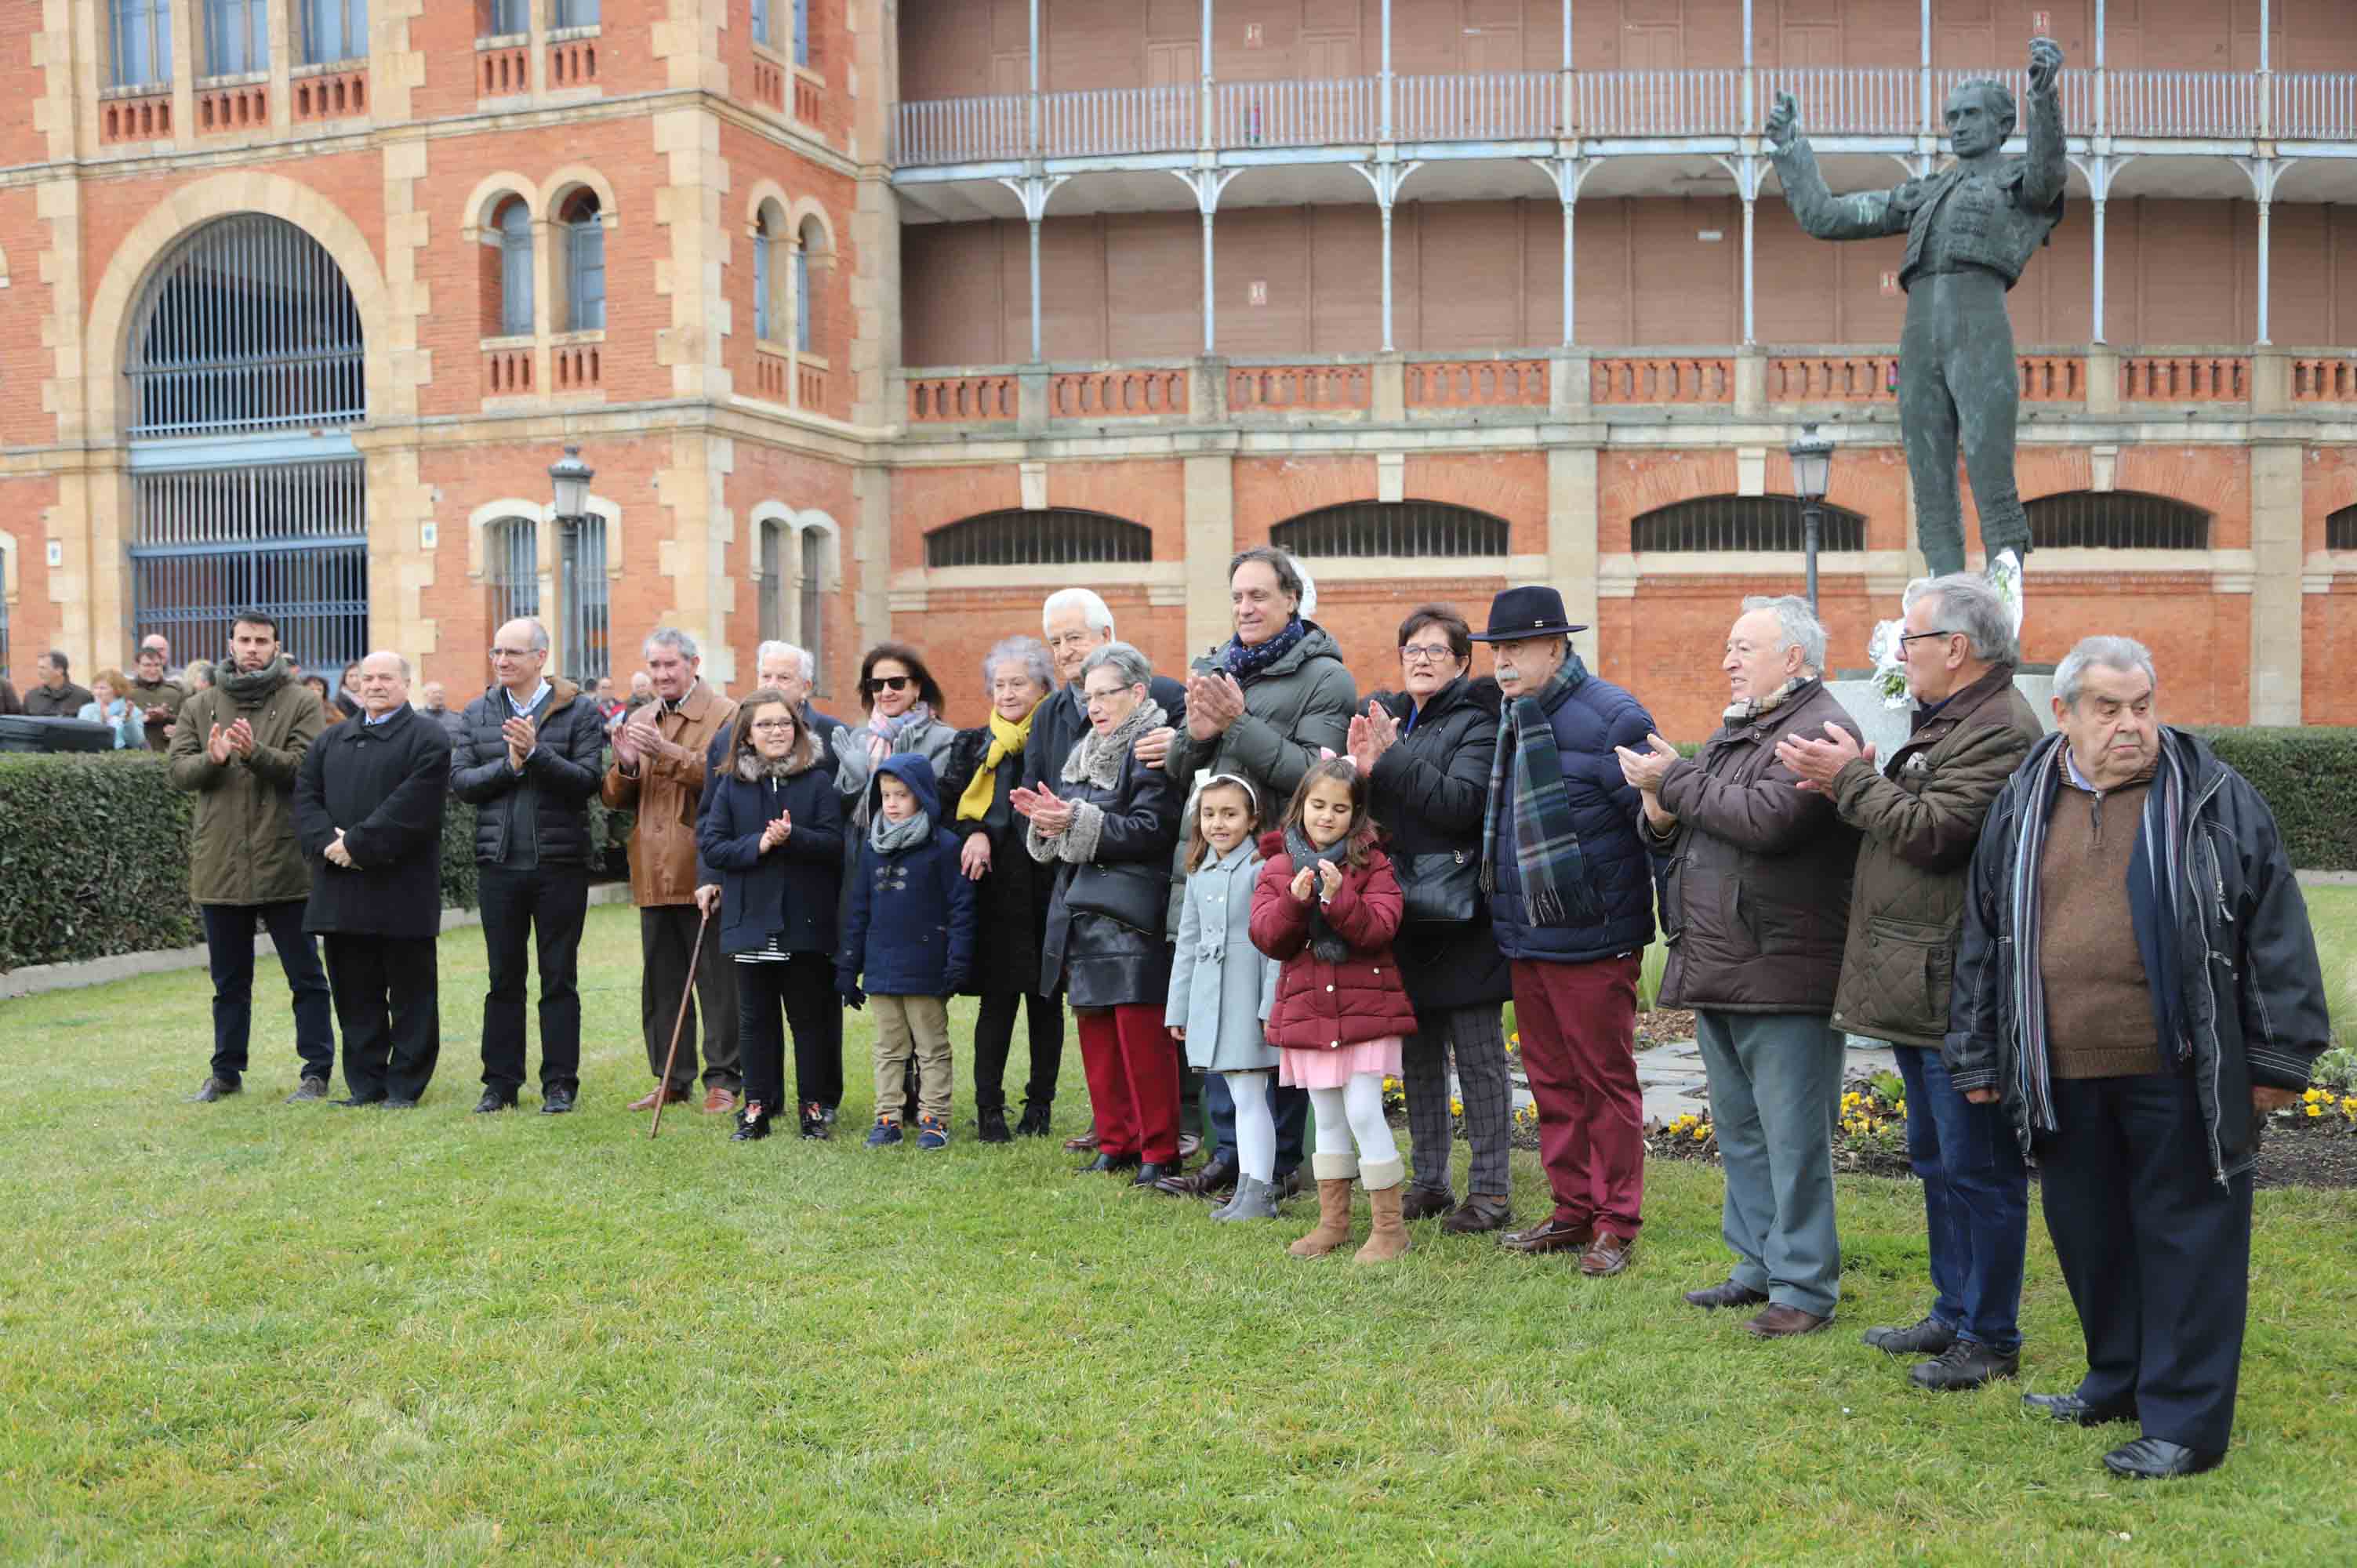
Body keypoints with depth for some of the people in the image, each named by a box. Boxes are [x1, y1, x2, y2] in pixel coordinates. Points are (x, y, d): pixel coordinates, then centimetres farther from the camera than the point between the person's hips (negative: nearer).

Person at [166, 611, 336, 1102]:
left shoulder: (300, 704, 0)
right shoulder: (201, 706, 11)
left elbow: (305, 768, -12)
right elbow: (178, 771, 1)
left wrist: (254, 752, -27)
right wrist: (212, 759, -19)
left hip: (283, 863, -3)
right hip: (219, 864, 4)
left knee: (306, 976, 3)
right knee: (229, 980, 14)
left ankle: (317, 1071, 10)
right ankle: (226, 1072, 24)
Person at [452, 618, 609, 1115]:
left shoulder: (578, 711, -2)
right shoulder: (477, 714, 9)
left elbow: (588, 780, -12)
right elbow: (460, 781, 1)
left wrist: (536, 753, -21)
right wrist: (509, 765, -13)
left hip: (560, 863, -3)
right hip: (498, 863, 3)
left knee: (559, 978, 4)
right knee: (503, 978, 9)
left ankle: (560, 1083, 11)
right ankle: (501, 1082, 18)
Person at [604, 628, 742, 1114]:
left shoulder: (725, 715, -4)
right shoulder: (638, 721, 16)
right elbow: (615, 799, 14)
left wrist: (668, 752, -24)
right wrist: (625, 767, -7)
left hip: (705, 874, -6)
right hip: (653, 875, 6)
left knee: (717, 982, -1)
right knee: (661, 984, 12)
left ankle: (724, 1079, 7)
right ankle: (671, 1079, 22)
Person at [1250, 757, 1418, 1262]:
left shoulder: (1373, 863, -1)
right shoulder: (1278, 867, 7)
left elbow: (1380, 927, -13)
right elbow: (1266, 936, -3)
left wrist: (1338, 897, -27)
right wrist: (1294, 901, -20)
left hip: (1366, 1007, -3)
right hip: (1306, 1008, 4)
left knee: (1363, 1111, -8)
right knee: (1327, 1117, 13)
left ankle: (1389, 1225, 3)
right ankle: (1333, 1220, 24)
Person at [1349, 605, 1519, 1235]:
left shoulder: (1476, 722, -7)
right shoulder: (1381, 715, 12)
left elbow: (1461, 801, -21)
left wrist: (1391, 759, -23)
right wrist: (1361, 769, -13)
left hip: (1461, 916, -6)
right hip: (1404, 913, 6)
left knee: (1479, 1055, 1)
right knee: (1417, 1057, 13)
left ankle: (1491, 1189, 9)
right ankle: (1429, 1182, 23)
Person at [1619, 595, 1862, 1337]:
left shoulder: (1818, 730, -12)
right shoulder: (1737, 731, 18)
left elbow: (1767, 820, -27)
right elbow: (1667, 832, 20)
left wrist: (1675, 781, -14)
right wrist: (1660, 809, -5)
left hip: (1783, 972, -10)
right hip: (1719, 970, 10)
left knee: (1793, 1137, -3)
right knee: (1739, 1129, 18)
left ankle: (1804, 1287, 6)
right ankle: (1760, 1266, 29)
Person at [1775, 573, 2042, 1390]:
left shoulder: (2000, 728, -16)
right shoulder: (1945, 720, 18)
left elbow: (1933, 833, -23)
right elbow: (1907, 824, 20)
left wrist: (1852, 778, -12)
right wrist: (1854, 783, 3)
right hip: (1918, 989, 11)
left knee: (1979, 1170, -1)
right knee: (1937, 1161, 20)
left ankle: (1990, 1338, 10)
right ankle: (1953, 1312, 32)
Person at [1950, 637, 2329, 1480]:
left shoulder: (2213, 798, 0)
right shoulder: (2022, 809, 9)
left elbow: (2275, 929, 0)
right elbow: (1984, 939, 14)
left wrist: (2278, 1055, -4)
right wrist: (1979, 1058, 13)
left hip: (2180, 1075, -4)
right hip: (2063, 1077, 4)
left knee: (2187, 1238, 2)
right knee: (2087, 1234, 14)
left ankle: (2184, 1419, 11)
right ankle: (2116, 1383, 32)